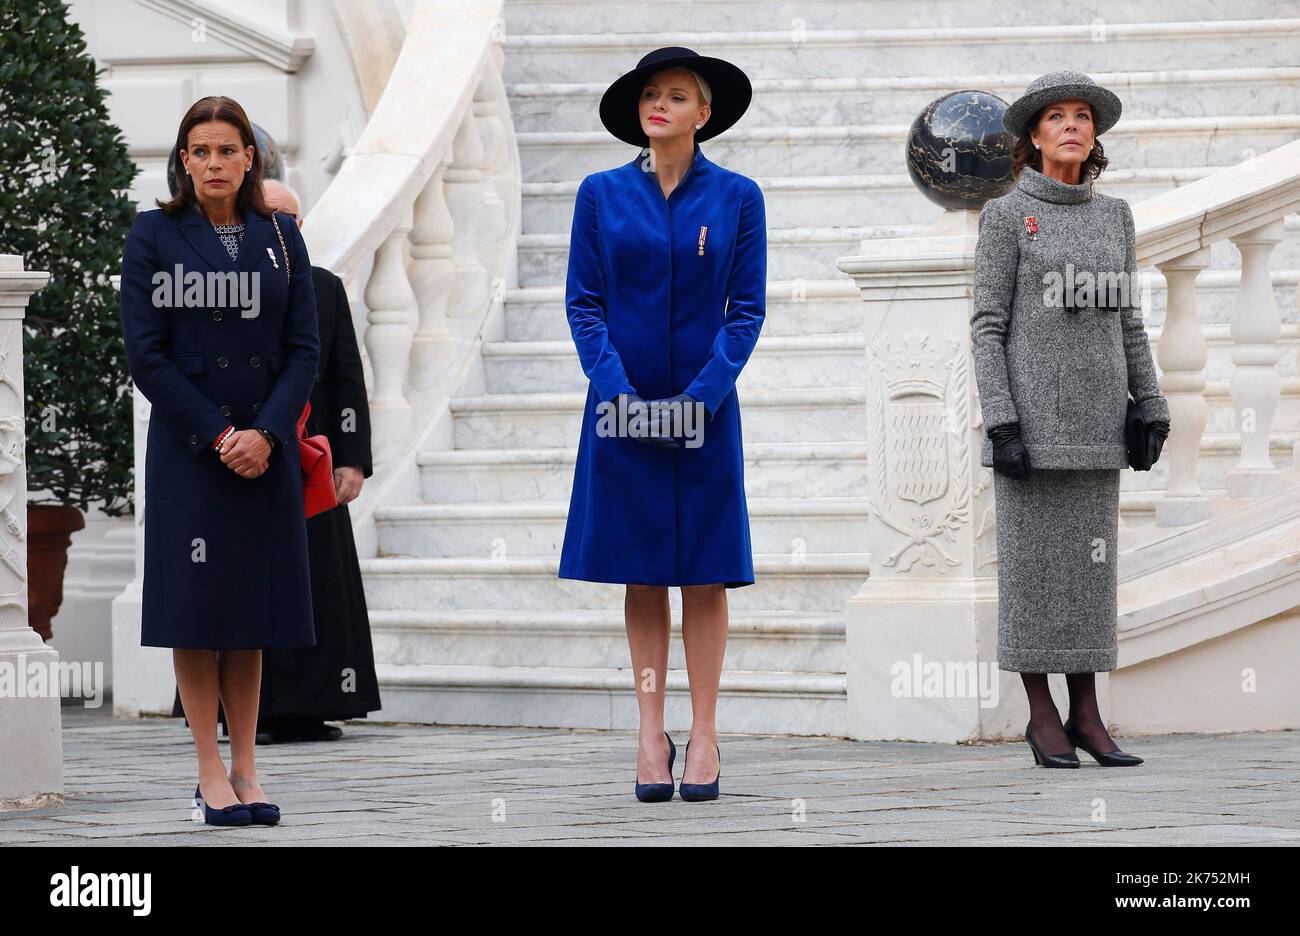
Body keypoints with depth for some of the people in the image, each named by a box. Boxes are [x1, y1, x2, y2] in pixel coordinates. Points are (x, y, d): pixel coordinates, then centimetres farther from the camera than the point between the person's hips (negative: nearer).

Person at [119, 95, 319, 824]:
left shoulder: (279, 237, 7)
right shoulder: (154, 237, -1)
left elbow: (305, 348, 3)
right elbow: (146, 354, -6)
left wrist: (266, 432, -11)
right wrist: (216, 434, -12)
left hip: (266, 448, 3)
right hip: (189, 448, -3)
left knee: (251, 608, 6)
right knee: (196, 605, -3)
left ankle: (246, 768, 11)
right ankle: (212, 774, 1)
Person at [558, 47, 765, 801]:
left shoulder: (737, 197, 1)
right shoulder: (603, 195, 4)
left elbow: (748, 308, 0)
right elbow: (585, 303, 3)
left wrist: (704, 392, -13)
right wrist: (616, 388, -11)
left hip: (705, 407, -1)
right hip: (625, 411, 1)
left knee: (706, 572, 1)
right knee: (641, 575, 4)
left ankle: (704, 735, 6)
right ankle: (652, 734, 9)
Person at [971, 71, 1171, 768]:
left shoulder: (1114, 216, 12)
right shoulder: (1006, 215, -2)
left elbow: (1128, 320, 15)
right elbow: (987, 325, -6)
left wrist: (1151, 407, 7)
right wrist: (1000, 421, -14)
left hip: (1095, 418, 5)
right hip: (1031, 411, -5)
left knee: (1091, 559, 5)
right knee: (1032, 558, -2)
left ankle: (1086, 715, 10)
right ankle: (1041, 717, 4)